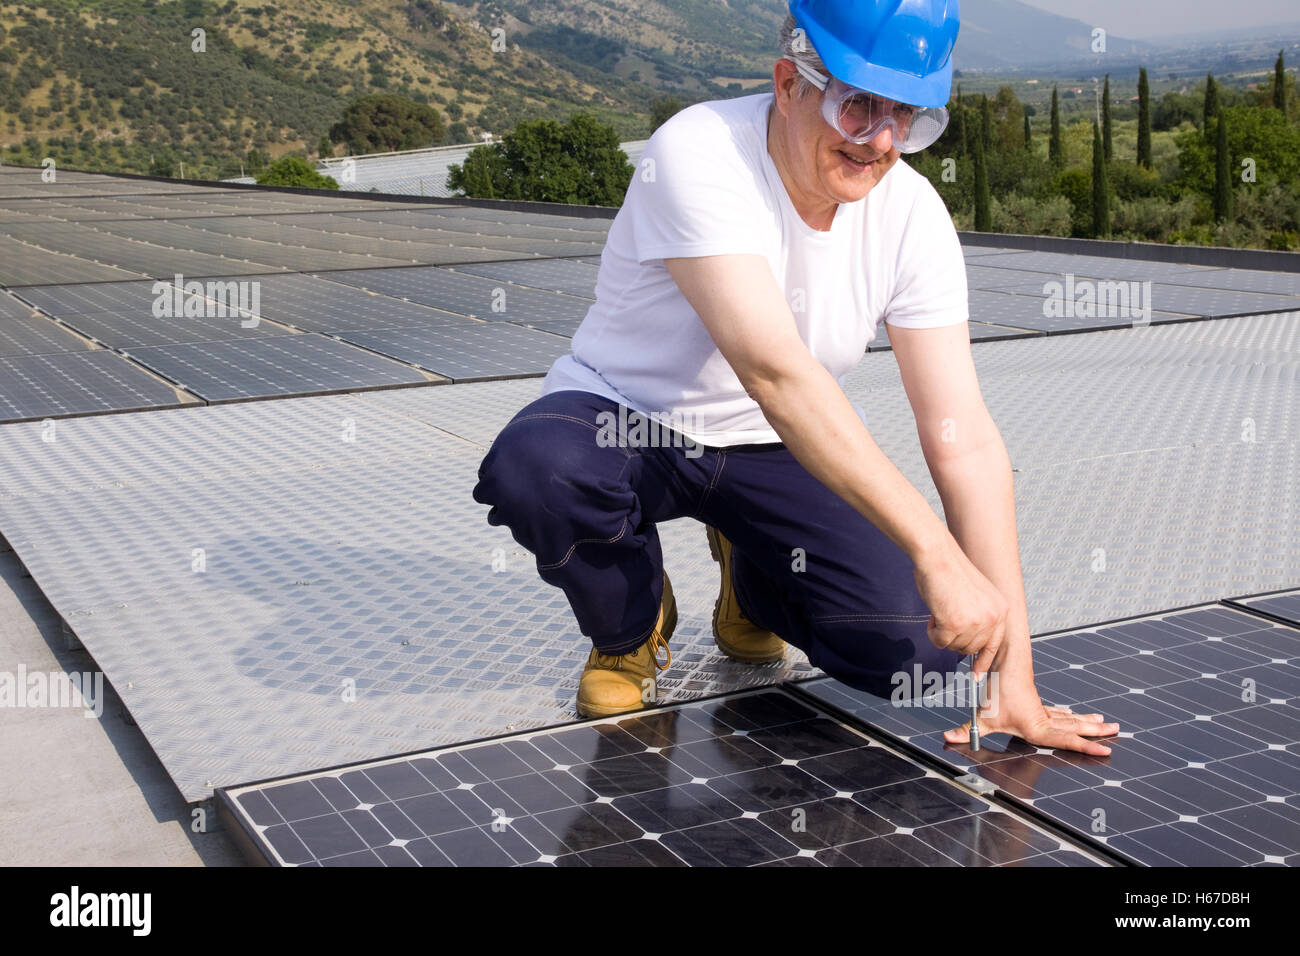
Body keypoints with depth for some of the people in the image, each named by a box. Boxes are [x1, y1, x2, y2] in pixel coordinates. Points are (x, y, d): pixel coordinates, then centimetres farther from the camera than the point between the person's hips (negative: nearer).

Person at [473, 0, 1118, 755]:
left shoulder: (912, 212, -14)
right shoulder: (699, 154, -28)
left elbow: (965, 440, -16)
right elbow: (773, 368, -40)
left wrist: (1015, 678, -20)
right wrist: (935, 552, -44)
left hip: (780, 447, 3)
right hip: (625, 418, -3)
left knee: (917, 654, -17)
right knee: (535, 469, -38)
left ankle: (753, 582, 18)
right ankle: (632, 630, -1)